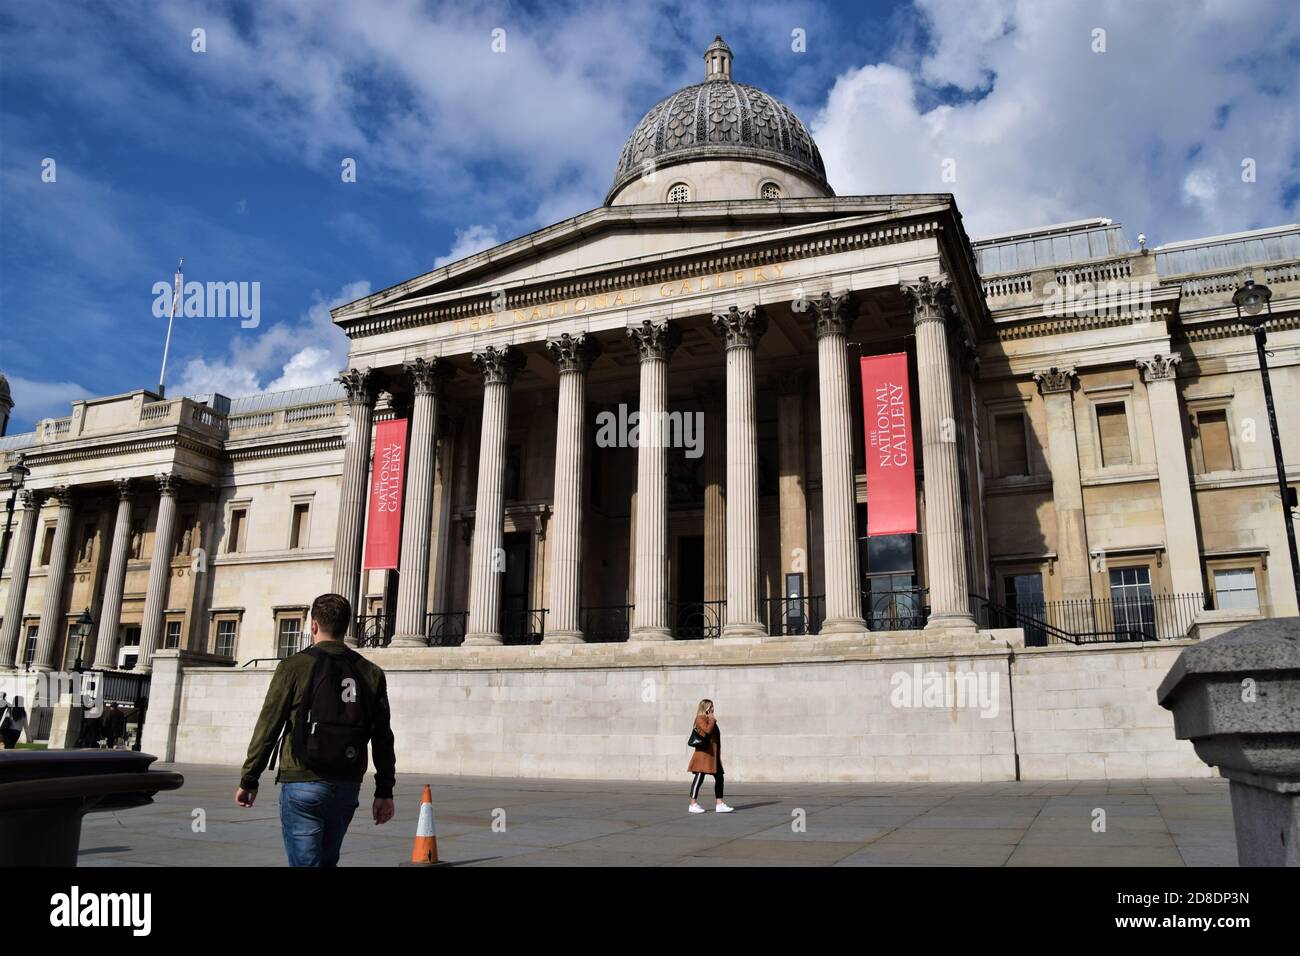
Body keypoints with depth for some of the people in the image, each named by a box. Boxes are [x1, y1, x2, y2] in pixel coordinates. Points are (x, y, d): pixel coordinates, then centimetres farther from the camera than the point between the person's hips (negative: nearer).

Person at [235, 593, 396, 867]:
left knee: (305, 861, 0)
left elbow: (268, 728, -5)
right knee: (327, 860, 19)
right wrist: (384, 791, 10)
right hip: (348, 788, 4)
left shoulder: (295, 666, -5)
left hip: (303, 785, -4)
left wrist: (248, 780, 5)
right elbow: (383, 739, 5)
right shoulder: (371, 673, 5)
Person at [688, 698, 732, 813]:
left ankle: (719, 804, 6)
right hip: (704, 753, -10)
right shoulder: (700, 719, -8)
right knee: (699, 778, -5)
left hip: (713, 754, 10)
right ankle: (693, 804, 1)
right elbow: (707, 730, -26)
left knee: (719, 778, 5)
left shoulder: (709, 720, 21)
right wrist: (712, 719, -12)